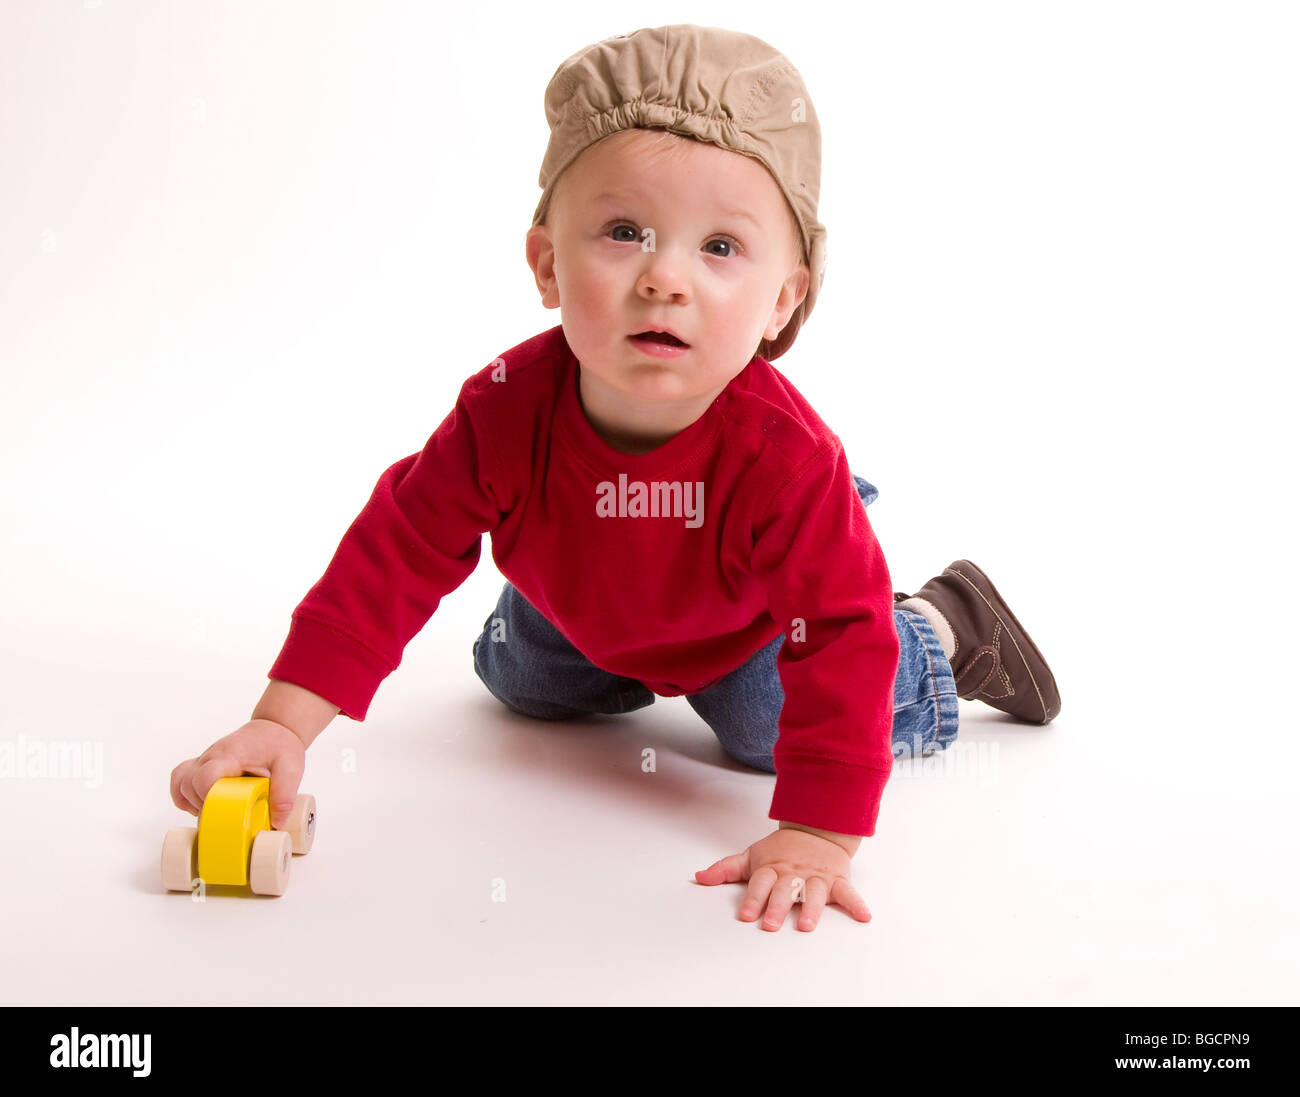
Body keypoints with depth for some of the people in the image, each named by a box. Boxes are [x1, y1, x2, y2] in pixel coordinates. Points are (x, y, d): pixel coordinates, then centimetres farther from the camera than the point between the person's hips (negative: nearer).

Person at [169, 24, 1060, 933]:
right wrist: (280, 727, -38)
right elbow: (393, 556, -32)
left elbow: (843, 638, -42)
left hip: (750, 621, -3)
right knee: (520, 681, 20)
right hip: (584, 609, 4)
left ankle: (942, 631, 11)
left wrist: (816, 837, -47)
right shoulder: (507, 413, -38)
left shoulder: (785, 457, -46)